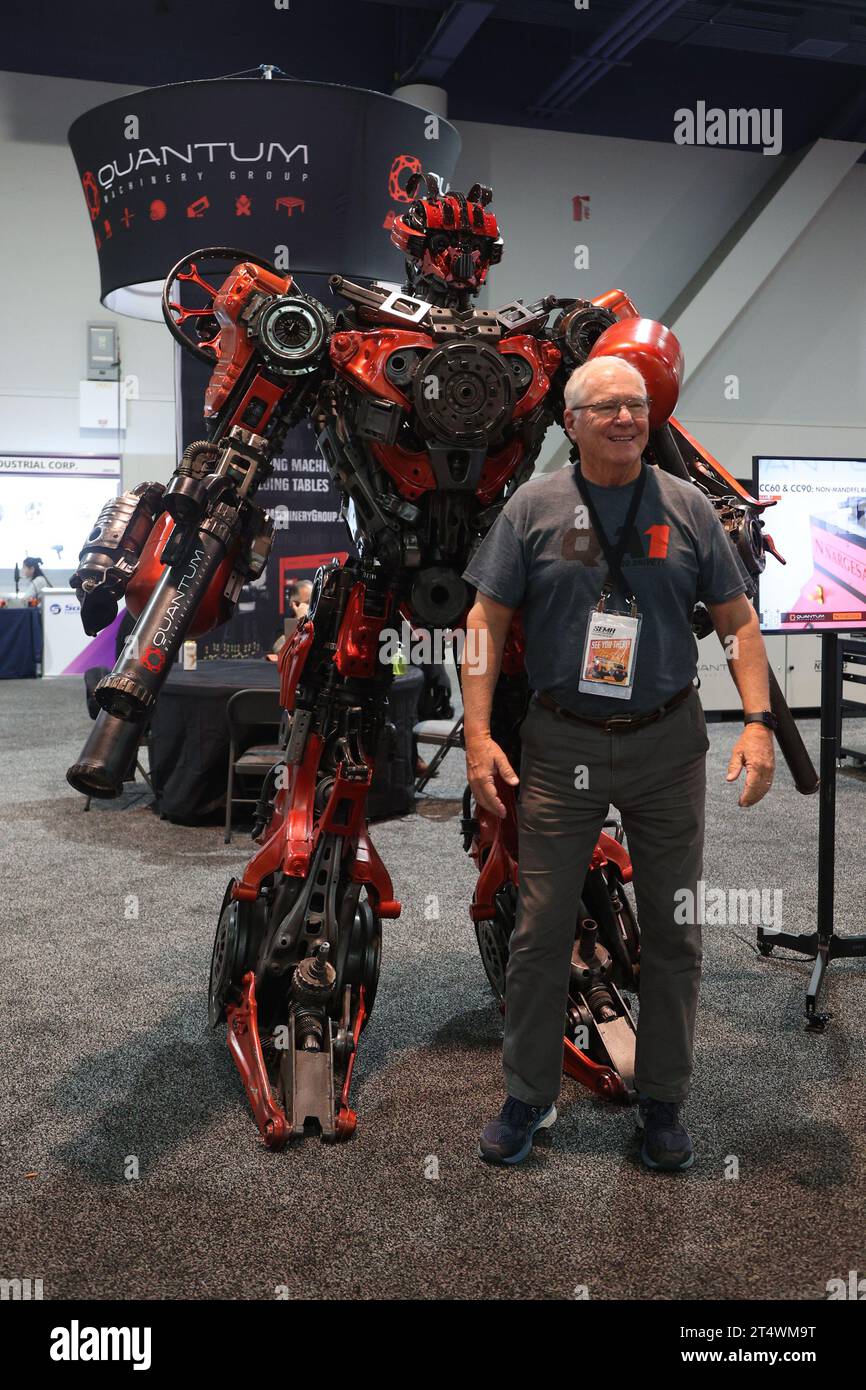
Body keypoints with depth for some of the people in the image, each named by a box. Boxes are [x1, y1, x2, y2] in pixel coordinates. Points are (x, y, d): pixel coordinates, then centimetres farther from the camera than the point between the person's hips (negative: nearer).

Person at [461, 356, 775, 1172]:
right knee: (541, 929, 4)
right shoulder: (534, 507, 1)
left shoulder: (687, 507, 4)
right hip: (560, 745, -1)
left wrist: (758, 721, -6)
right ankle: (528, 1098, 22)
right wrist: (477, 733, -8)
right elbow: (487, 620, 1)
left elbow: (737, 619, 6)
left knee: (673, 931, 8)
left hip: (668, 744, 2)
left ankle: (661, 1103, 25)